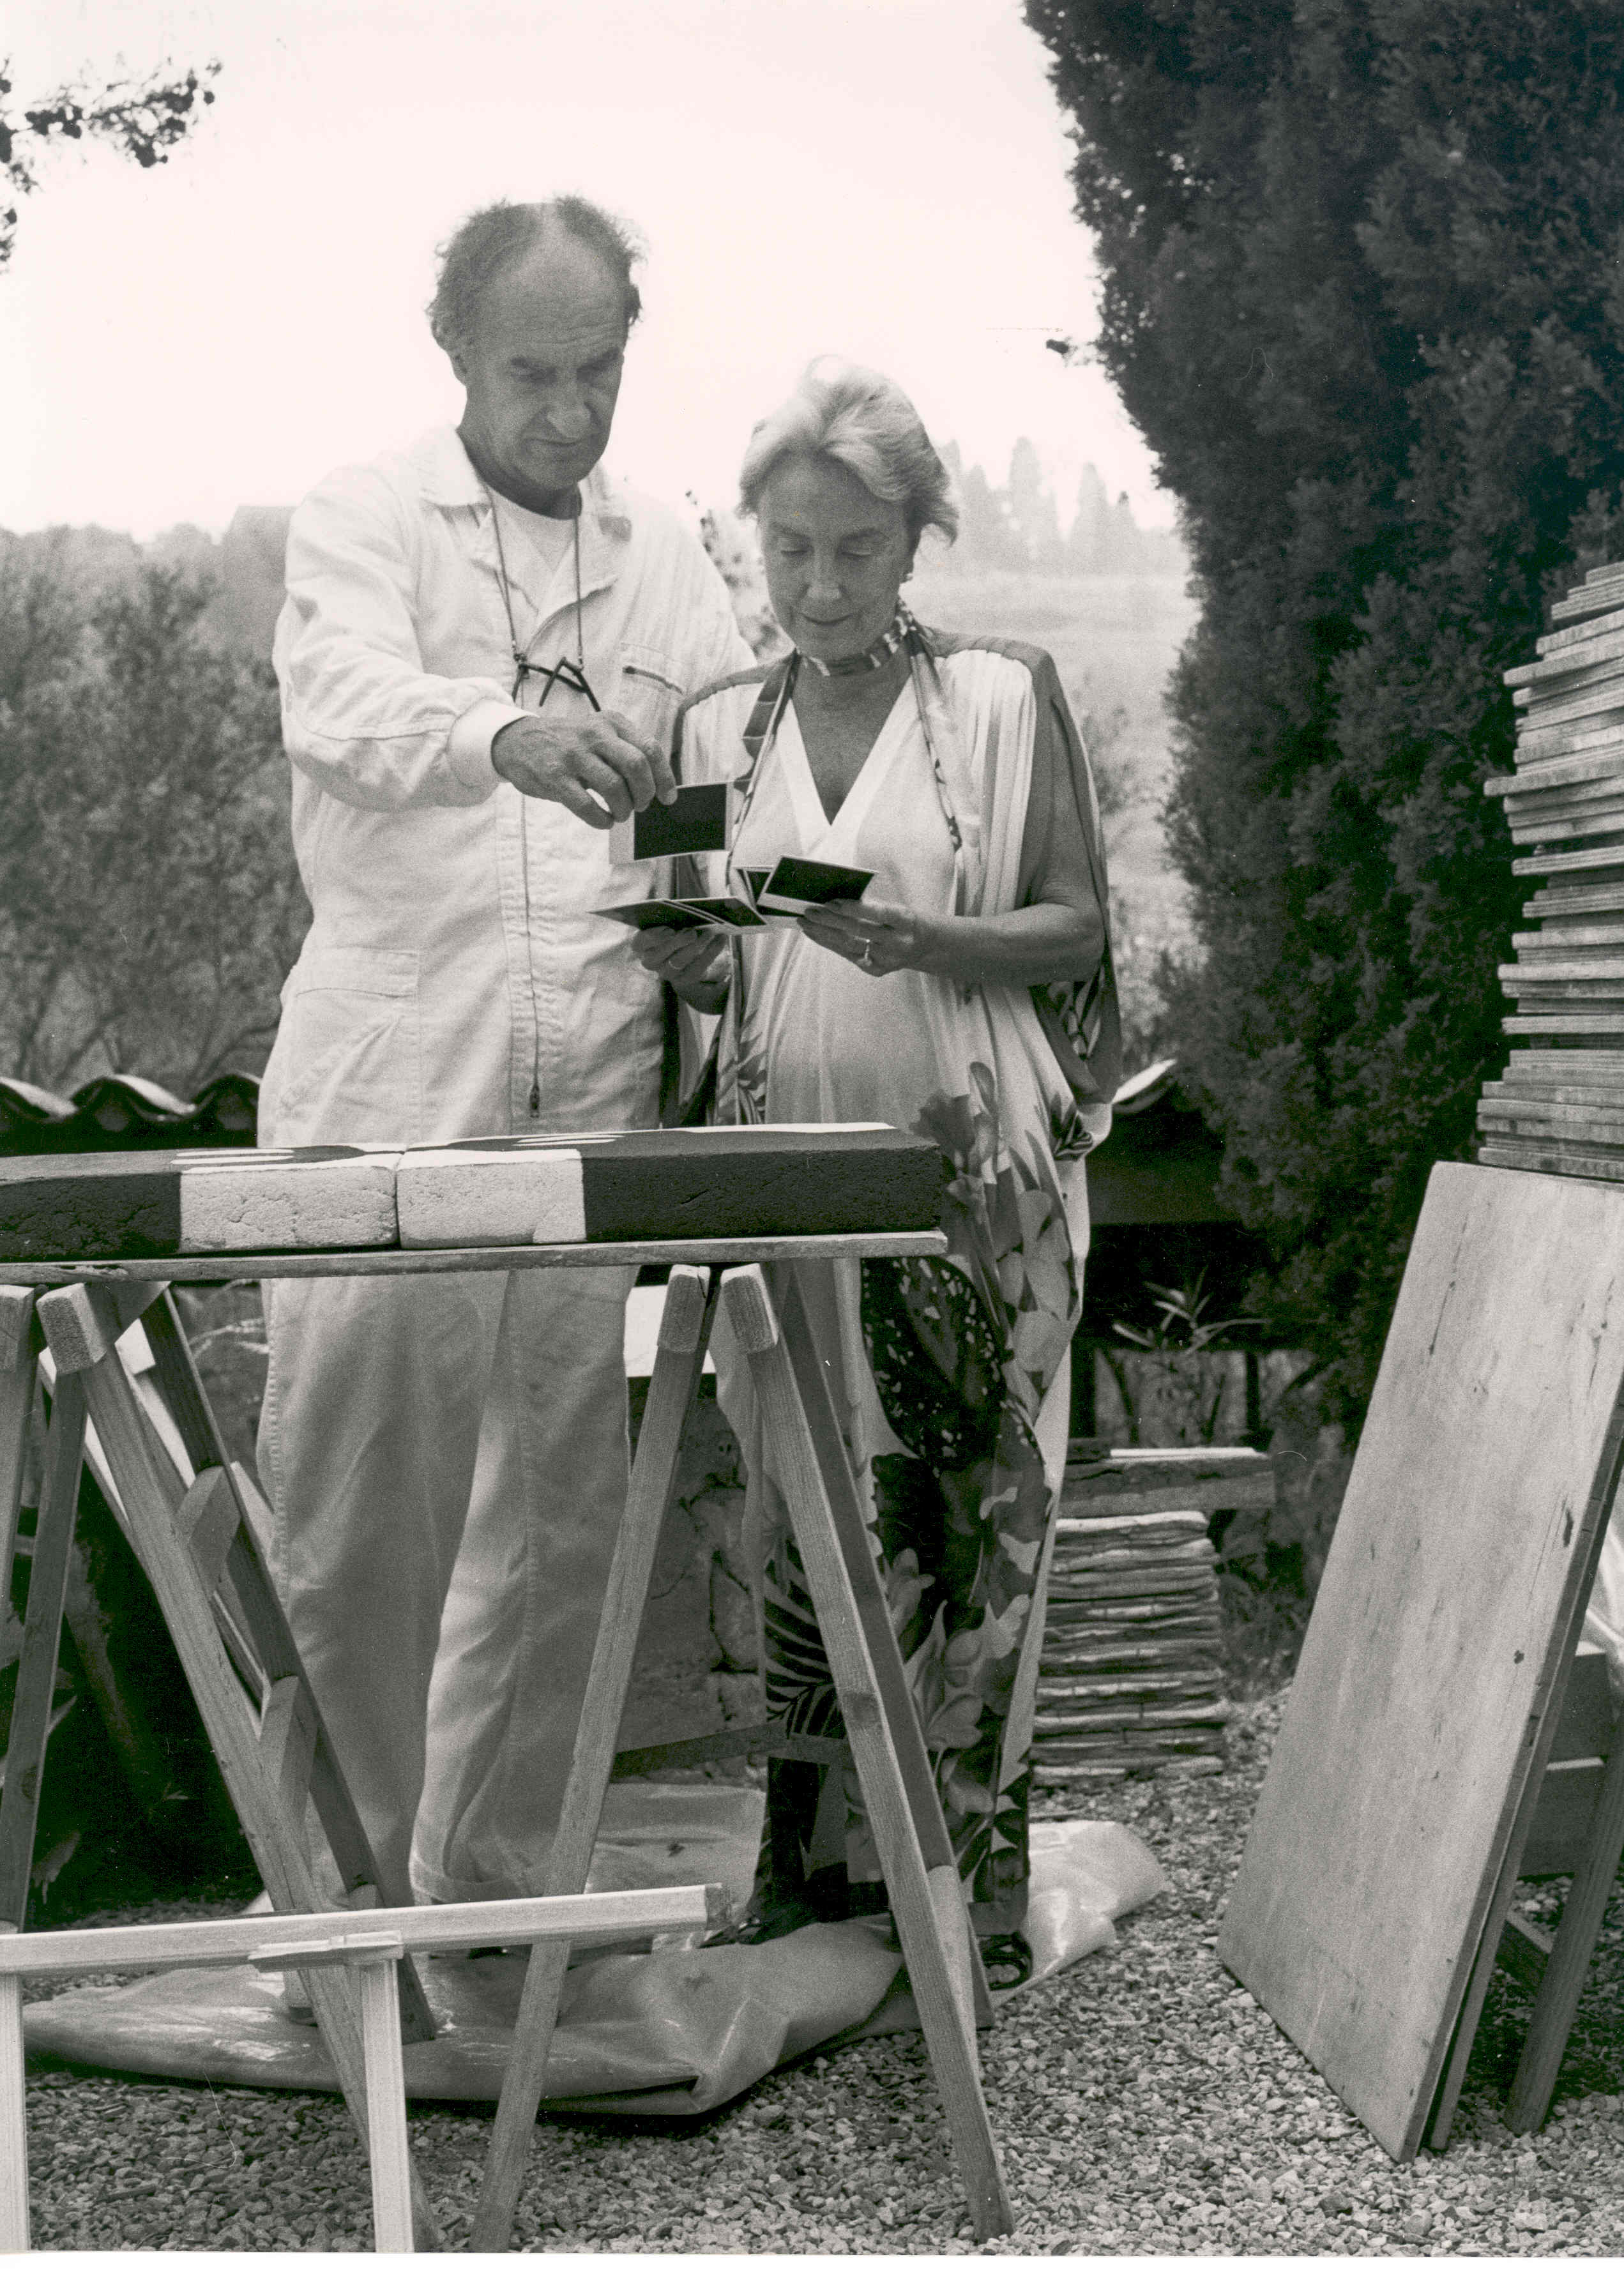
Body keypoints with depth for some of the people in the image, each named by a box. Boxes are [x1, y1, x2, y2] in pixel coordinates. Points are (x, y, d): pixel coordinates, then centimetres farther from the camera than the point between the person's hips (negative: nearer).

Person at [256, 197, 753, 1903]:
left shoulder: (665, 560, 18)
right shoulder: (359, 520, 6)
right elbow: (351, 702, -15)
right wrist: (508, 734, -36)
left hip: (595, 1111, 3)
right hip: (384, 1099, -3)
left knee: (558, 1525, 4)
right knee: (342, 1515, 0)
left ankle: (485, 1895, 18)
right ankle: (355, 1869, 21)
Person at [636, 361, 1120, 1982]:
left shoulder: (1003, 697, 2)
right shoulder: (719, 729, 12)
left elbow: (1077, 928, -1)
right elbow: (719, 979, 16)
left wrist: (922, 942, -19)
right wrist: (687, 964, -8)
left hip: (971, 1156, -3)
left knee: (965, 1507, -1)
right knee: (799, 1507, 4)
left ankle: (967, 1874, 9)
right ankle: (813, 1855, 14)